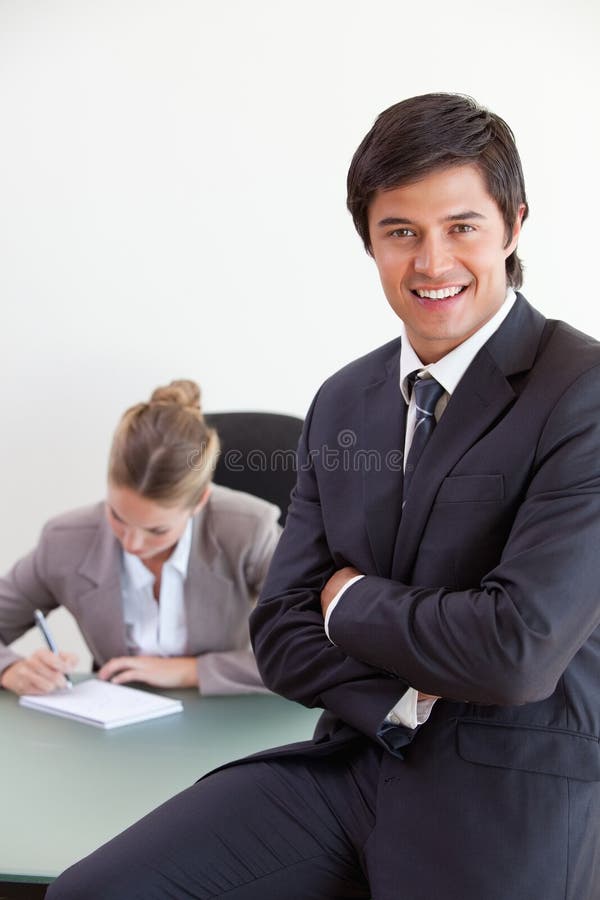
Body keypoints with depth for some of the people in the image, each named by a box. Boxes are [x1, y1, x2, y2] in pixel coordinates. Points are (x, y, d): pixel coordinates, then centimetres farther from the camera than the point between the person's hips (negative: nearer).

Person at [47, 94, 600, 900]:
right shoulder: (343, 402, 8)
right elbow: (283, 629, 5)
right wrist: (408, 703, -12)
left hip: (510, 792, -4)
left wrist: (352, 602, -4)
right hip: (351, 763, 5)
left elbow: (517, 648, -21)